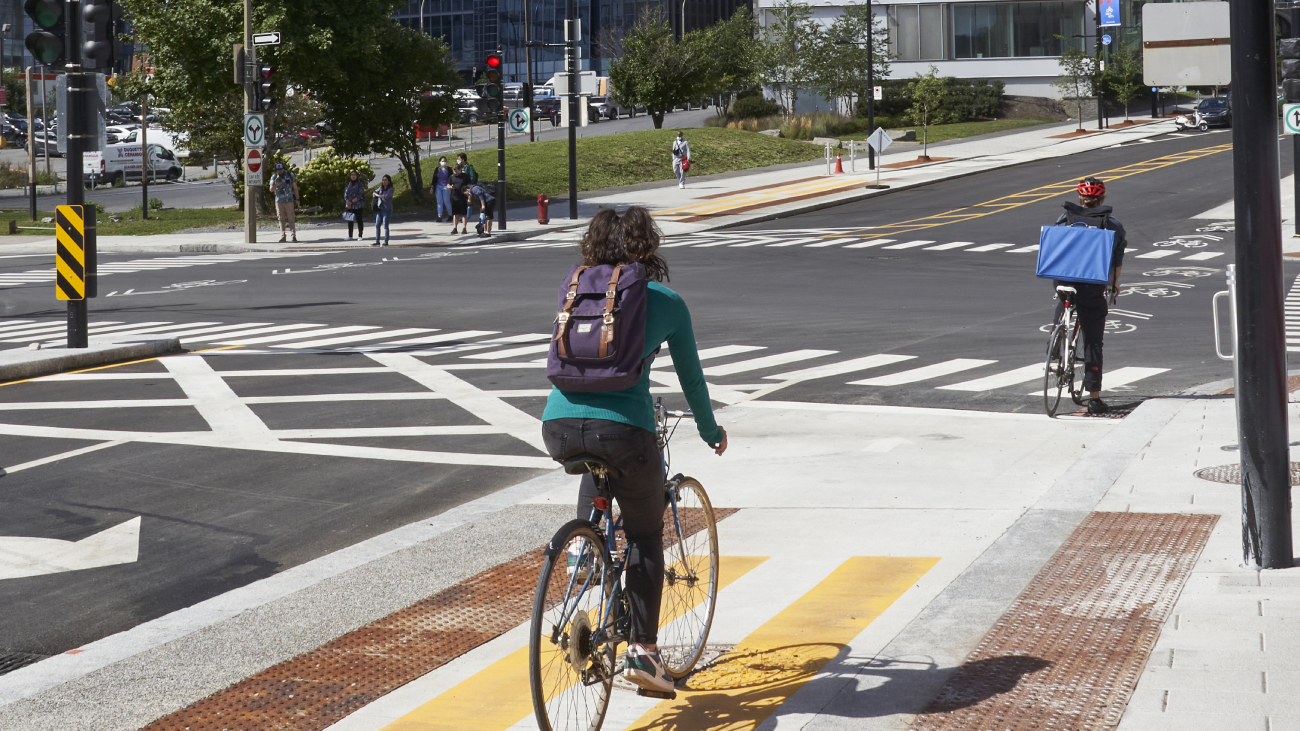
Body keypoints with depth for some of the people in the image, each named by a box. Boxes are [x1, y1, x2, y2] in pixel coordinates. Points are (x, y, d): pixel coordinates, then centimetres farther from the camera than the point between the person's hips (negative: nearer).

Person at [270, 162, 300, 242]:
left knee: (291, 218, -5)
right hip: (279, 201, 2)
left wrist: (297, 199, 3)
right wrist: (276, 185, -17)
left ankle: (294, 235, -4)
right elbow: (271, 190, 4)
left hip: (289, 200, -2)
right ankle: (282, 236, 5)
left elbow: (295, 187, 6)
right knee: (281, 219, 2)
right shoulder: (274, 177, 4)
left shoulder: (290, 175, 1)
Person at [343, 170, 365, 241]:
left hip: (358, 206, -4)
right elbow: (345, 194, 5)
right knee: (350, 221, 5)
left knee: (359, 220, -3)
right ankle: (350, 236, 11)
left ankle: (360, 236, 1)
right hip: (349, 206, 4)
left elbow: (360, 195, -10)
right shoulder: (348, 185, 12)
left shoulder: (360, 184, -1)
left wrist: (352, 202, -15)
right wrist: (348, 202, -13)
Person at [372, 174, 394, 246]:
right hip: (380, 209, 6)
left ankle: (386, 242, 5)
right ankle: (377, 241, 11)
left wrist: (377, 195, -9)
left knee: (385, 226, -3)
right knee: (377, 225, 5)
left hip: (387, 210, -6)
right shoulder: (381, 188, 9)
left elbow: (386, 196, -24)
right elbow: (375, 192, 27)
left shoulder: (390, 189, -10)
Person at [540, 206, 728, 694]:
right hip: (624, 427, -3)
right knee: (645, 535, 15)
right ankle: (642, 650, 11)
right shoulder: (666, 302, 11)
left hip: (559, 425, 3)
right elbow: (691, 377, 21)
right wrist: (710, 431, 39)